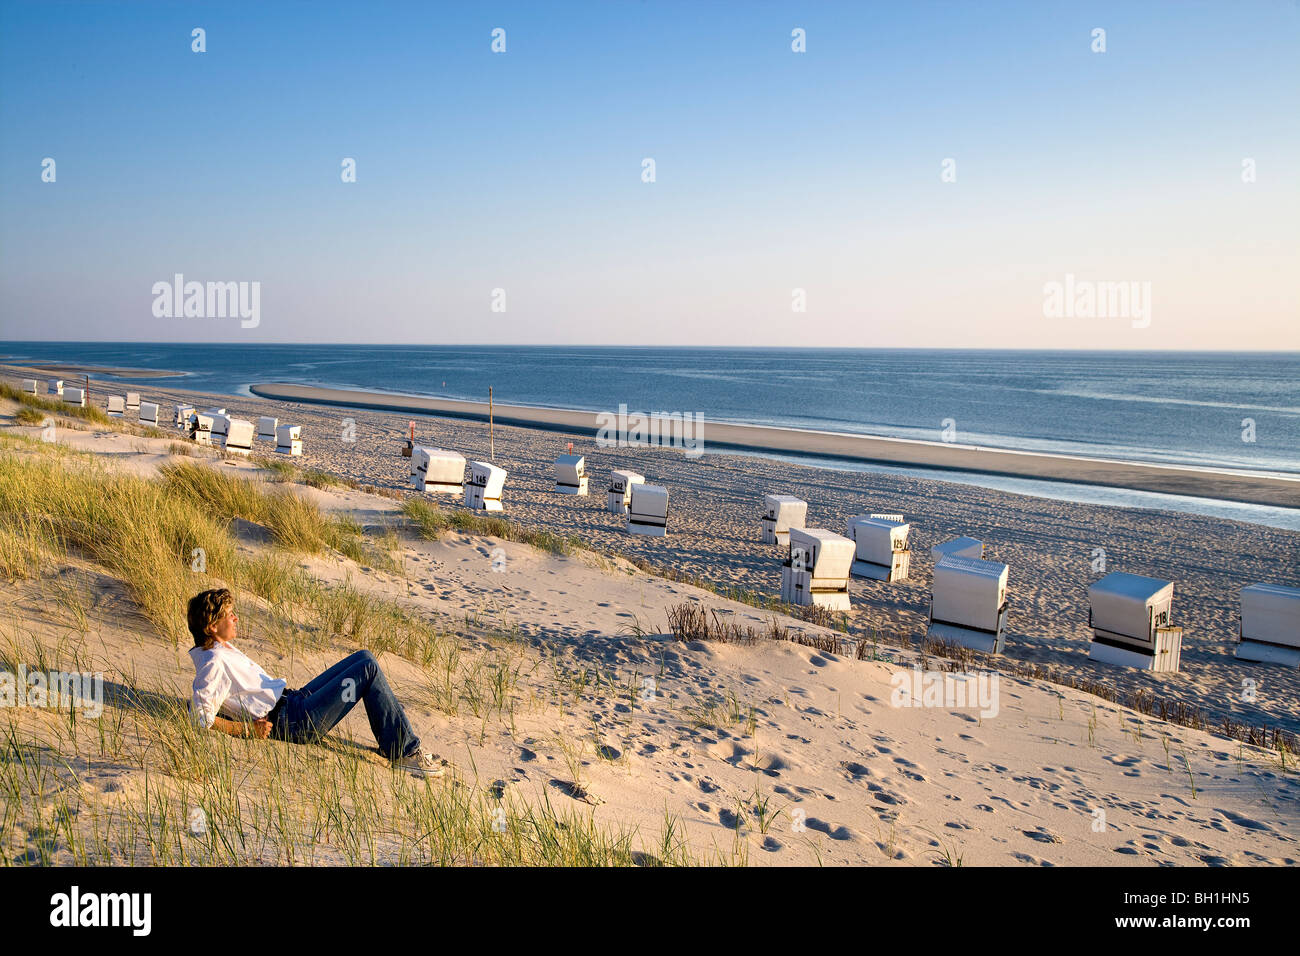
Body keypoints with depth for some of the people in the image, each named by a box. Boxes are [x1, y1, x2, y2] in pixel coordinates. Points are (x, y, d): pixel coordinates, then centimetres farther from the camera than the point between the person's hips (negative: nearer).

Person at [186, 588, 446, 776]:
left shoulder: (223, 649, 13)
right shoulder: (214, 663, -16)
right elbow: (201, 718, -24)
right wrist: (249, 729, -21)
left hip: (292, 701, 10)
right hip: (296, 722, -10)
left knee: (364, 657, 7)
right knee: (368, 669, -15)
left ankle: (392, 742, 8)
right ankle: (405, 752, -10)